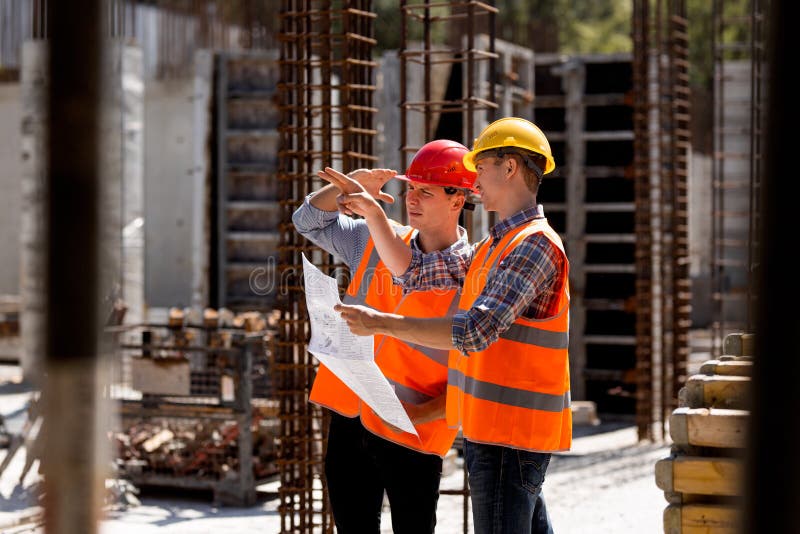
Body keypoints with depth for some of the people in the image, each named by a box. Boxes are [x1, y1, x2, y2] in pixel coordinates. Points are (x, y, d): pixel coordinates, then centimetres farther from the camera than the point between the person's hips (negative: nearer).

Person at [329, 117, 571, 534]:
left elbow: (475, 331, -26)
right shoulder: (493, 247, 17)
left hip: (510, 433, -10)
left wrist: (381, 323, -24)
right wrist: (373, 214, 10)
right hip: (491, 428, 10)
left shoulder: (534, 245, -16)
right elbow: (412, 272, 21)